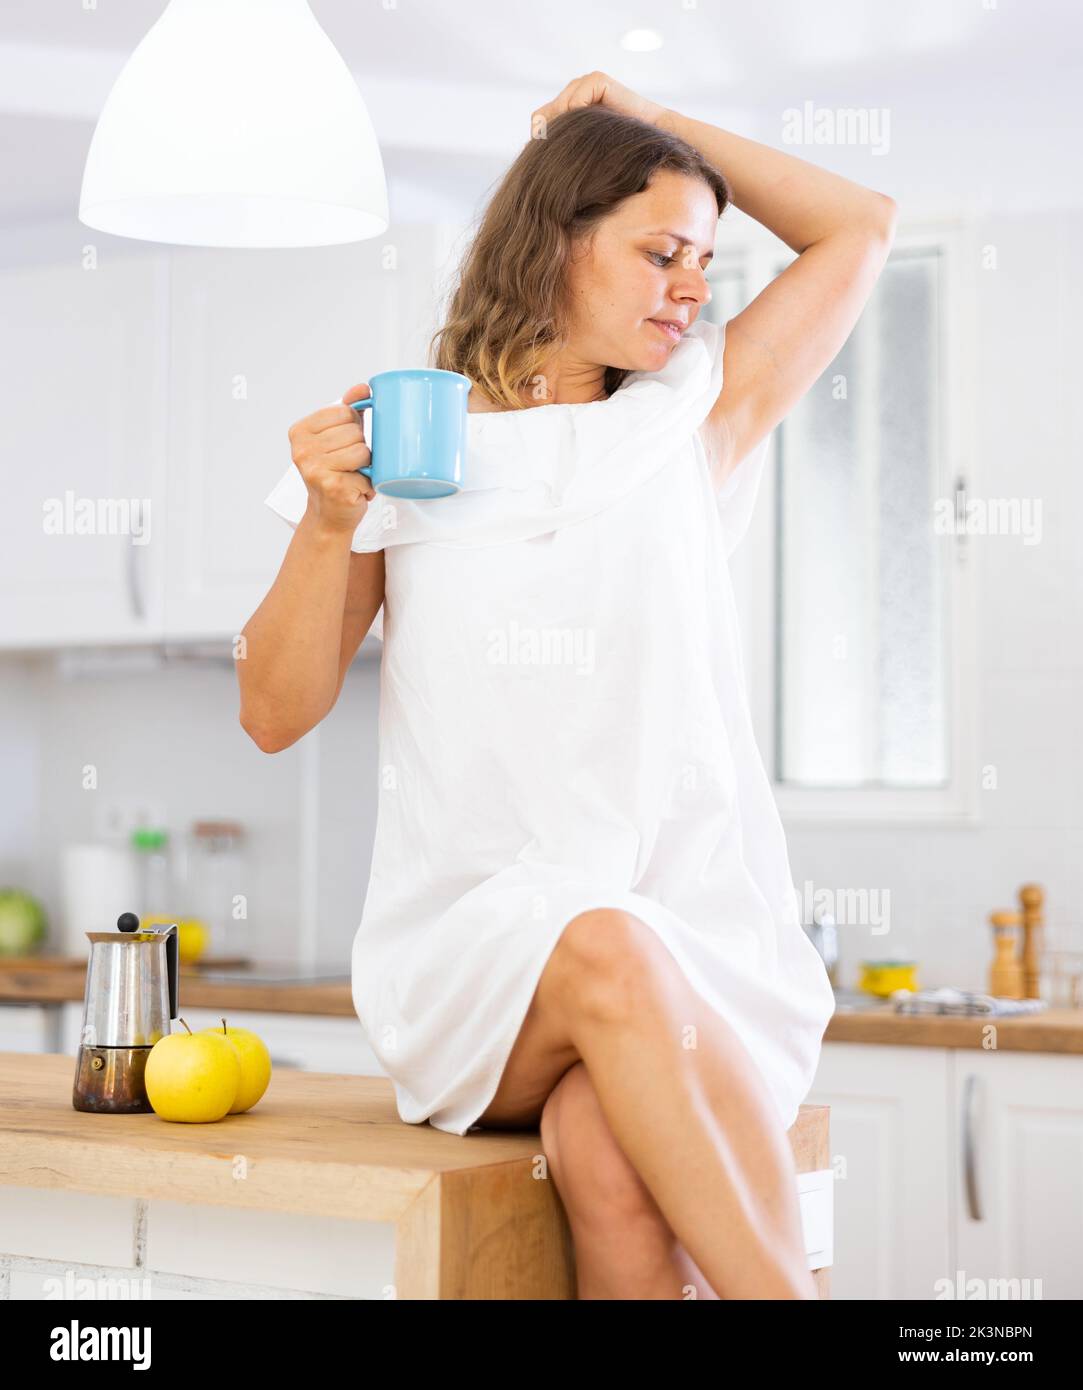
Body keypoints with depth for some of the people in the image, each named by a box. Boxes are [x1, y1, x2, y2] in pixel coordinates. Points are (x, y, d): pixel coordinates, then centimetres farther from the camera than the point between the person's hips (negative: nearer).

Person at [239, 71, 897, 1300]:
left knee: (608, 1153, -33)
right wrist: (331, 523, -6)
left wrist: (650, 119, 21)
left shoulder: (689, 431, 12)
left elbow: (861, 228, 20)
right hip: (473, 956, 0)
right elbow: (274, 713, 9)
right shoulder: (401, 447, 9)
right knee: (606, 953, -35)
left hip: (692, 952, 1)